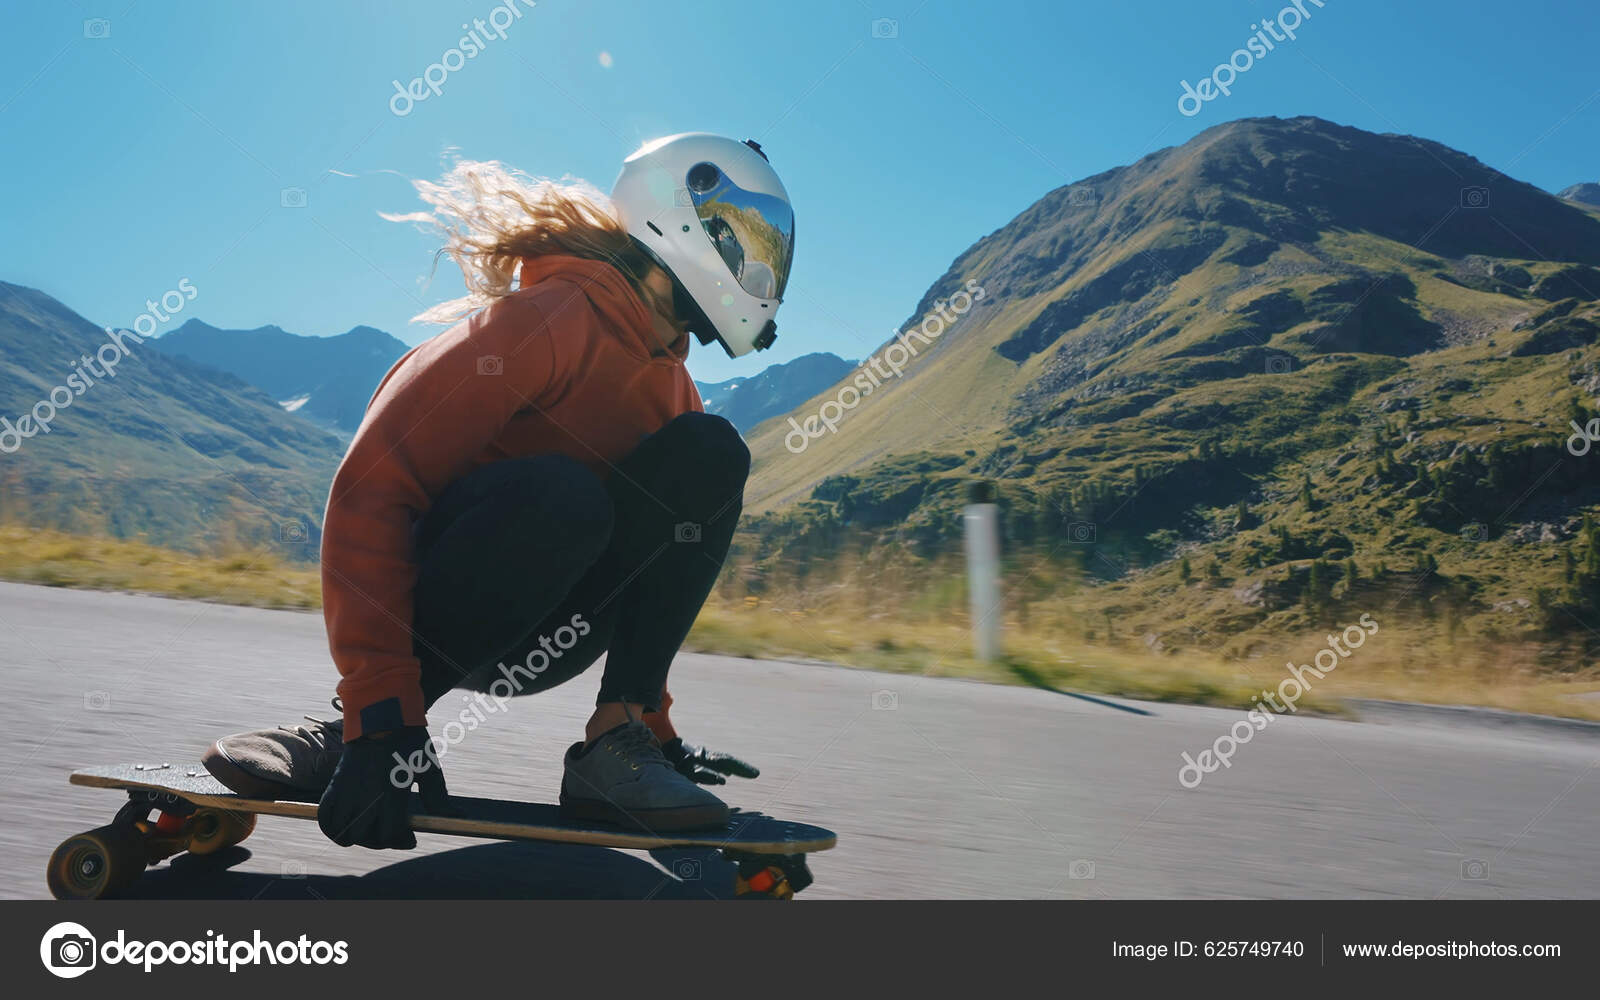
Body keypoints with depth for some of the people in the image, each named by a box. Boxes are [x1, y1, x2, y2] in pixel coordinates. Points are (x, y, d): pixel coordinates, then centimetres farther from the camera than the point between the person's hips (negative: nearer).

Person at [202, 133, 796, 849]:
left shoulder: (671, 386, 12)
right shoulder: (550, 317, -16)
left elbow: (639, 553, 22)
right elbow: (370, 491, -24)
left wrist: (654, 725, 17)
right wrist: (380, 717, -30)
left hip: (533, 640, 7)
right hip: (434, 603, -7)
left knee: (708, 455, -12)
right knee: (557, 492, -38)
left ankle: (615, 742, -18)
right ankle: (347, 731, -18)